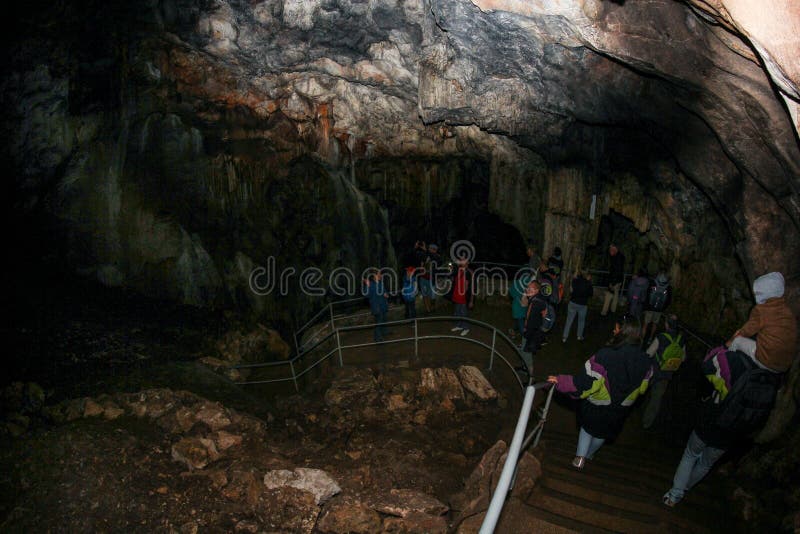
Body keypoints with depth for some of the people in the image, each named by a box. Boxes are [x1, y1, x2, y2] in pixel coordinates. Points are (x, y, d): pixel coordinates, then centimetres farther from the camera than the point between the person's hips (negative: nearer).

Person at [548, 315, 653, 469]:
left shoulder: (605, 356, -36)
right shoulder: (645, 361, -20)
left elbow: (586, 383, -32)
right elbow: (642, 388, -1)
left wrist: (560, 381, -23)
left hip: (596, 407, -4)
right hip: (620, 410, 4)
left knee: (588, 427, 27)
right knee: (603, 433, 29)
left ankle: (580, 457, 29)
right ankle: (589, 456, 51)